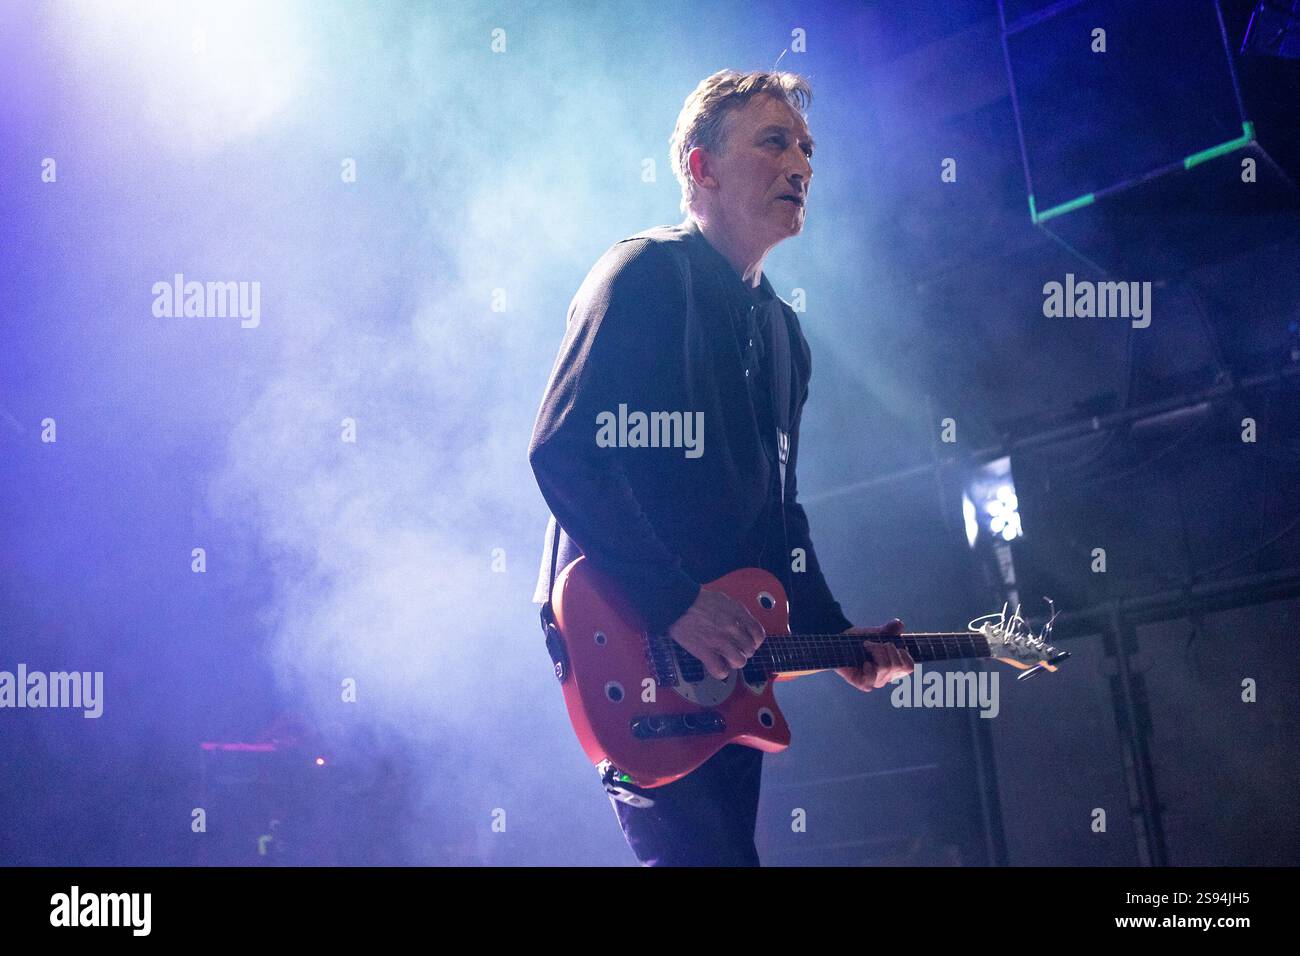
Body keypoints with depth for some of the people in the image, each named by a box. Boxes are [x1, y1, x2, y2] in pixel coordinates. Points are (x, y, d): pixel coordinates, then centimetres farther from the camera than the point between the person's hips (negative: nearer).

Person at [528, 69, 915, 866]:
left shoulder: (783, 333, 19)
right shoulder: (646, 273, -8)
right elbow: (562, 452, -19)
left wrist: (834, 635, 10)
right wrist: (675, 602, -24)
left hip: (726, 648, 9)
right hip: (627, 633, -8)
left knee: (727, 843, 12)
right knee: (699, 851, -15)